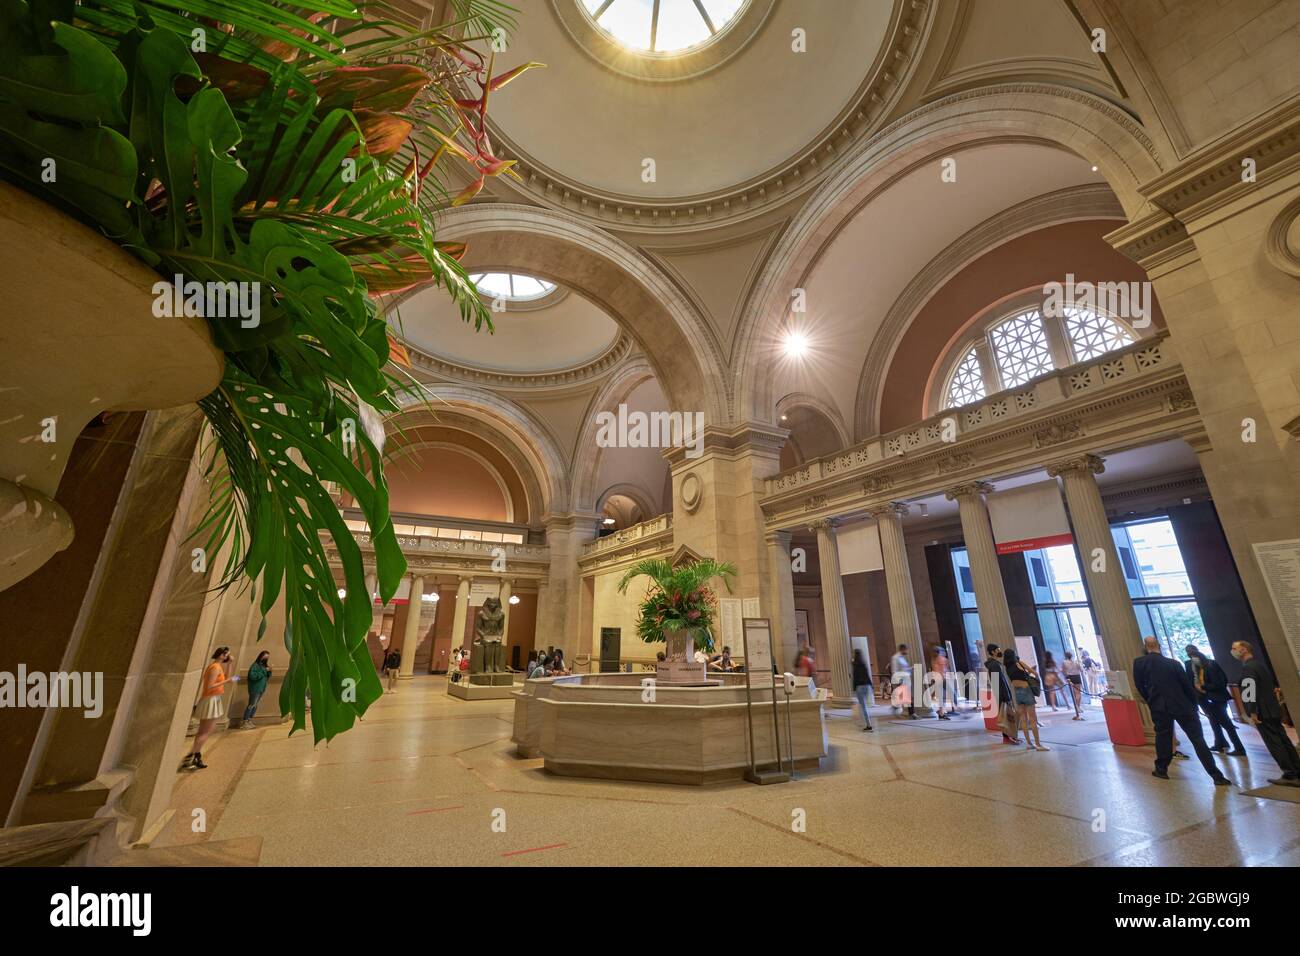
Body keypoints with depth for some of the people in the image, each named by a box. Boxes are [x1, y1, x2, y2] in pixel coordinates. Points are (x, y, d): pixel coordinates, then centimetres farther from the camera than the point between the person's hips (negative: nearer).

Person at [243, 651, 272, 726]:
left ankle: (249, 721, 21)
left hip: (261, 689, 8)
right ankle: (245, 722, 5)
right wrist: (263, 671, -22)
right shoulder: (255, 665, -13)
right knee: (251, 705, -3)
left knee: (255, 706, 13)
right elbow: (252, 676, -26)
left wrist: (269, 671, -5)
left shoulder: (264, 665, 11)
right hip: (255, 689, -8)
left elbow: (267, 677, 13)